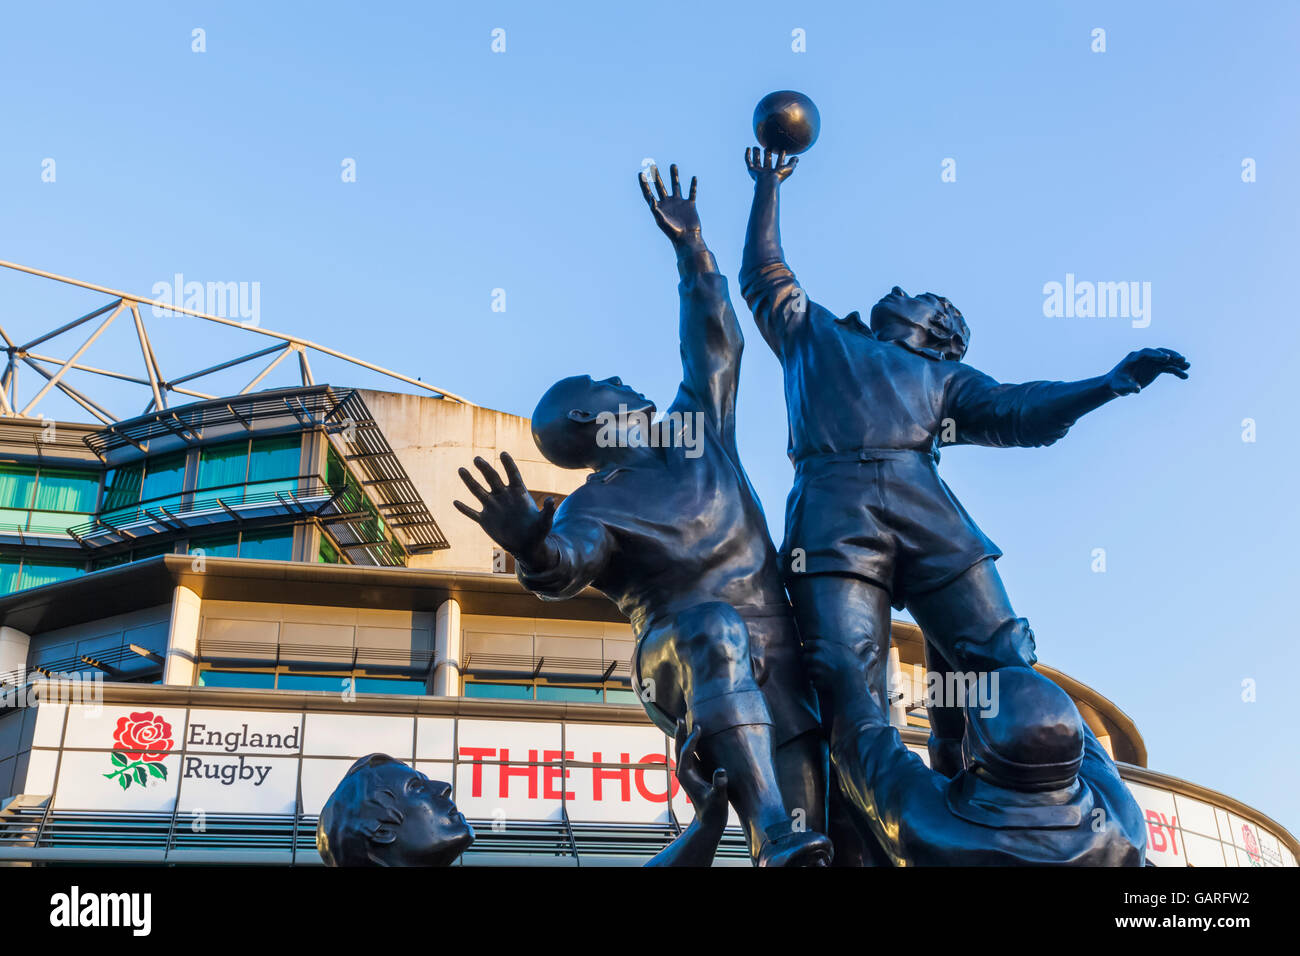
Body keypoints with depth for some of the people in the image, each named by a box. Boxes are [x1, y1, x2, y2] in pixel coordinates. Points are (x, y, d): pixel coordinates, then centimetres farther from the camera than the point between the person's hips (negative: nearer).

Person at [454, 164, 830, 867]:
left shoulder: (694, 432, 19)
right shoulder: (593, 508, 1)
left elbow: (714, 348, 28)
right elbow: (565, 567, -21)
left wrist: (690, 246, 27)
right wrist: (534, 547, -45)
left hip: (775, 664, 6)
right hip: (684, 655, -5)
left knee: (803, 801, -17)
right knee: (717, 631, -41)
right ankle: (777, 843, -51)